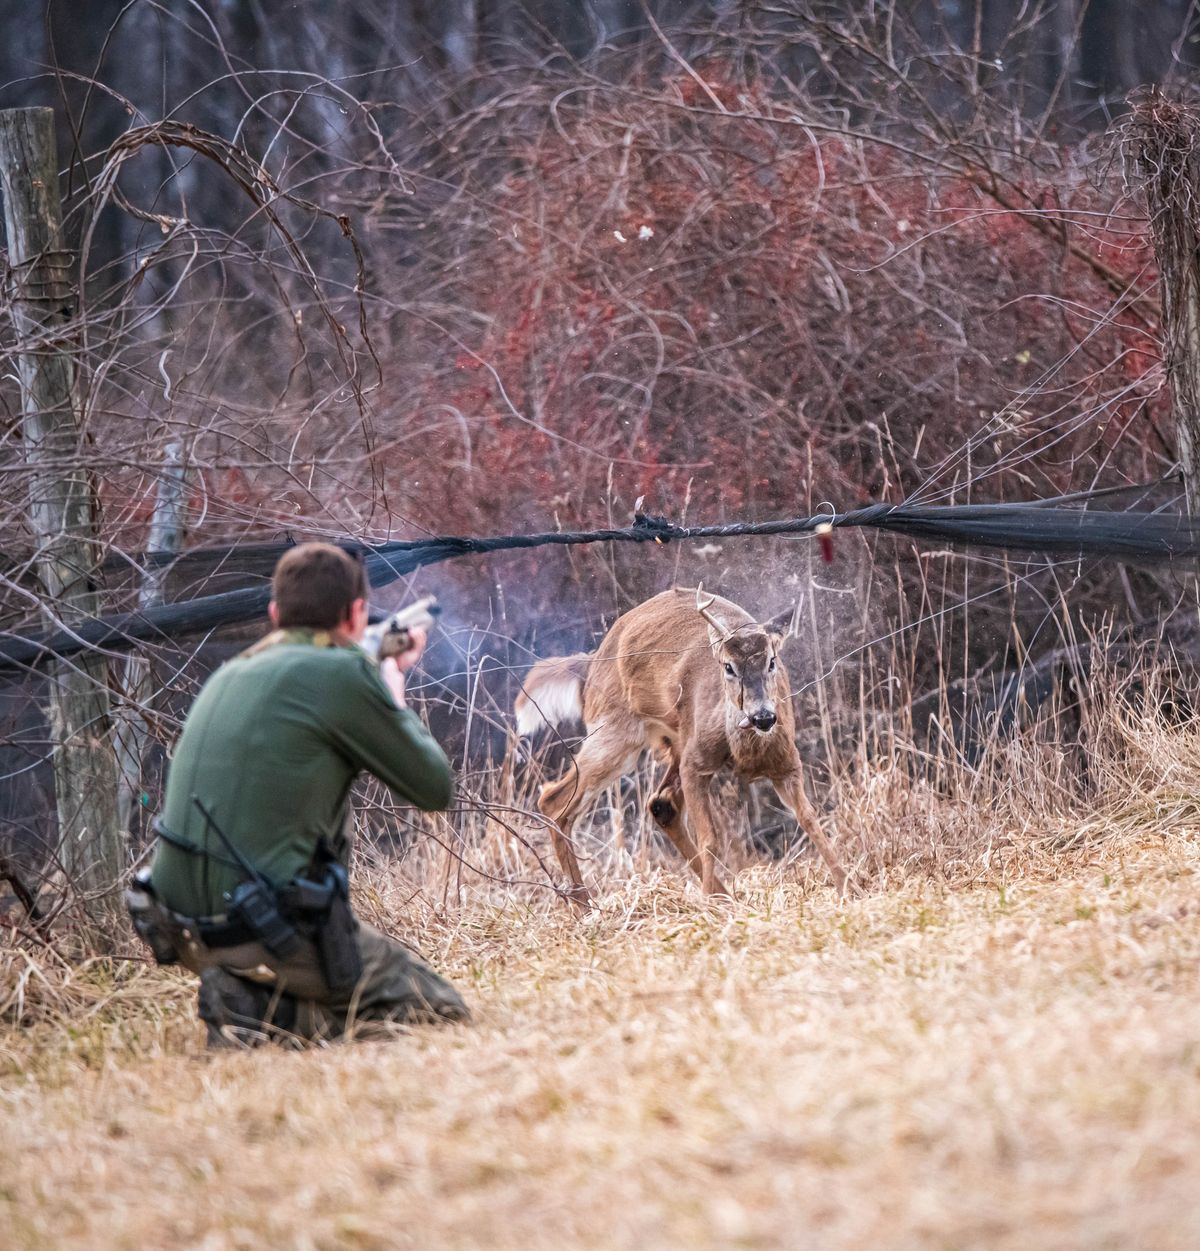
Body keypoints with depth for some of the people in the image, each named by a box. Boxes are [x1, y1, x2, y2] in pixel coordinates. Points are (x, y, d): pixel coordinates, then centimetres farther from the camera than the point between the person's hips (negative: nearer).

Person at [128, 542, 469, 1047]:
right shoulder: (340, 673, -9)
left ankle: (249, 997, 5)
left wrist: (382, 676, 35)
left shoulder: (230, 675, 13)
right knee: (442, 1011, 7)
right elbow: (435, 788, 1)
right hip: (268, 928, -8)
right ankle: (270, 1015, -10)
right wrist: (394, 691, 16)